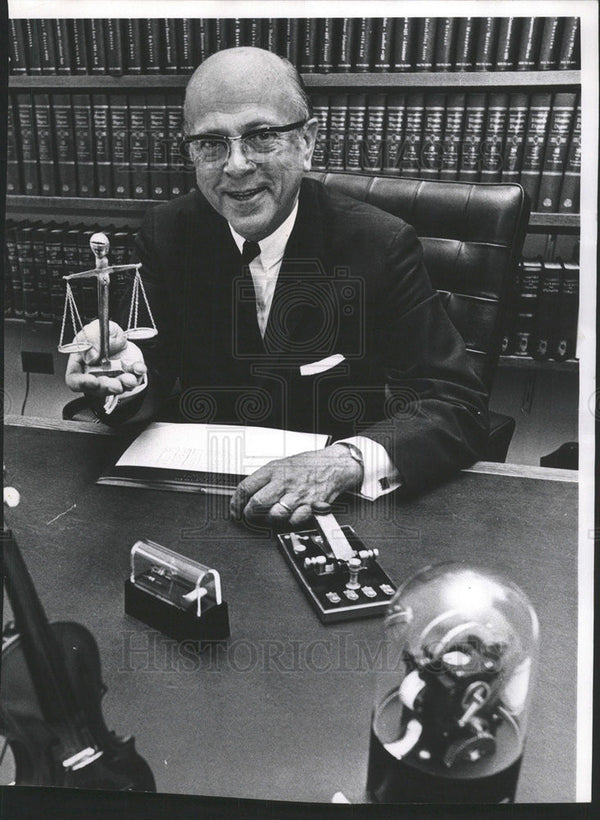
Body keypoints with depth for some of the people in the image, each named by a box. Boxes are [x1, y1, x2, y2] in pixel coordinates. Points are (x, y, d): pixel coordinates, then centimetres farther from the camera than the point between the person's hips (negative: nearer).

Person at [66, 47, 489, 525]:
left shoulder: (382, 246, -13)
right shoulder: (167, 234, -3)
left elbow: (458, 407, -16)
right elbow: (159, 370, 0)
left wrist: (345, 462, -33)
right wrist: (131, 375, -24)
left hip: (341, 500, 0)